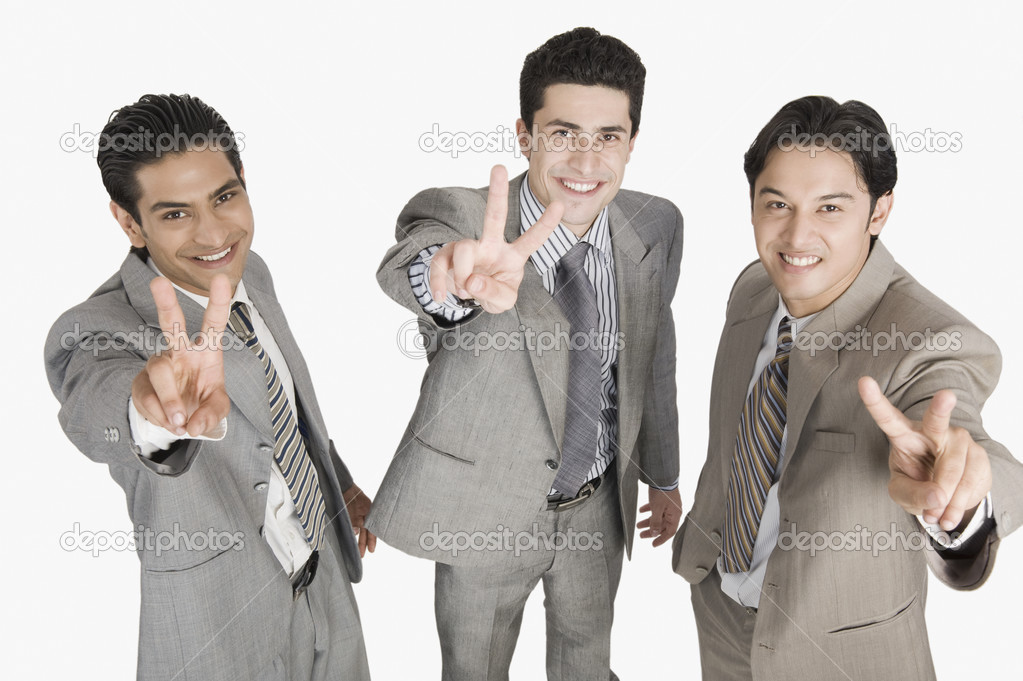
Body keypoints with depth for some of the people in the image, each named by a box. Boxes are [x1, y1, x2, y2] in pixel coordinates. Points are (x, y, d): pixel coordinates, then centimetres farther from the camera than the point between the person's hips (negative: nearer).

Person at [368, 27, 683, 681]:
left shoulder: (656, 227, -9)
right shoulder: (456, 216, -23)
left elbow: (654, 359, 4)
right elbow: (404, 265, -47)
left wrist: (664, 478, 14)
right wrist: (453, 276, -71)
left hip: (600, 505, 3)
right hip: (486, 509, -3)